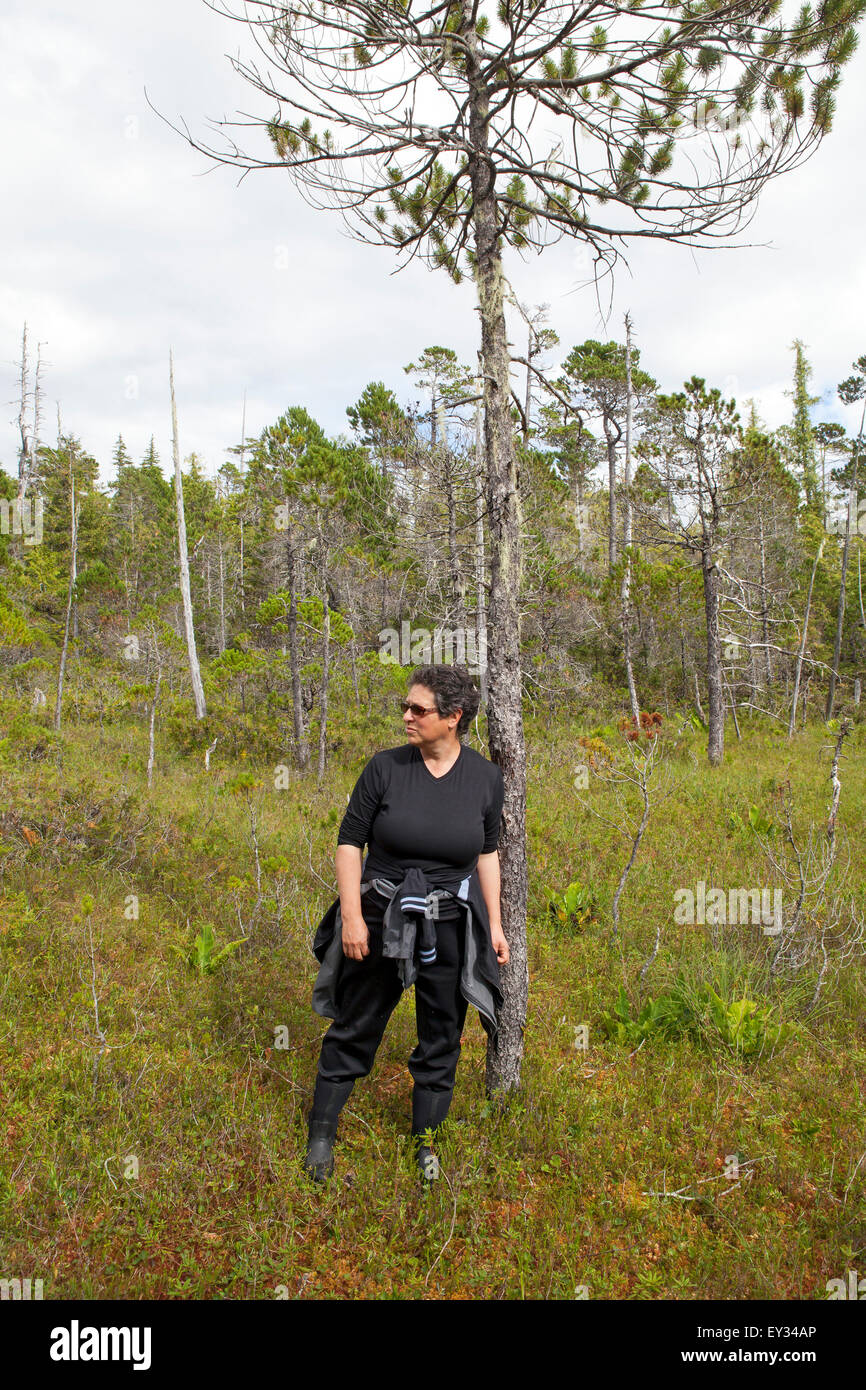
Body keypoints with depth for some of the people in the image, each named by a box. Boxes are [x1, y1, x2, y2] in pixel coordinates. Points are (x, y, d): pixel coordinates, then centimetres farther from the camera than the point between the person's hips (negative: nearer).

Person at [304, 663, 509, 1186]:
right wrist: (352, 916, -11)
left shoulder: (486, 778, -4)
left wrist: (495, 925, 6)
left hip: (451, 925, 2)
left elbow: (488, 852, 7)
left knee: (442, 1039, 13)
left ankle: (426, 1144, 35)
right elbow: (349, 841, -5)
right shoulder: (386, 767, -10)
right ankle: (321, 1137, 30)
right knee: (354, 1029, 11)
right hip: (380, 920, -1)